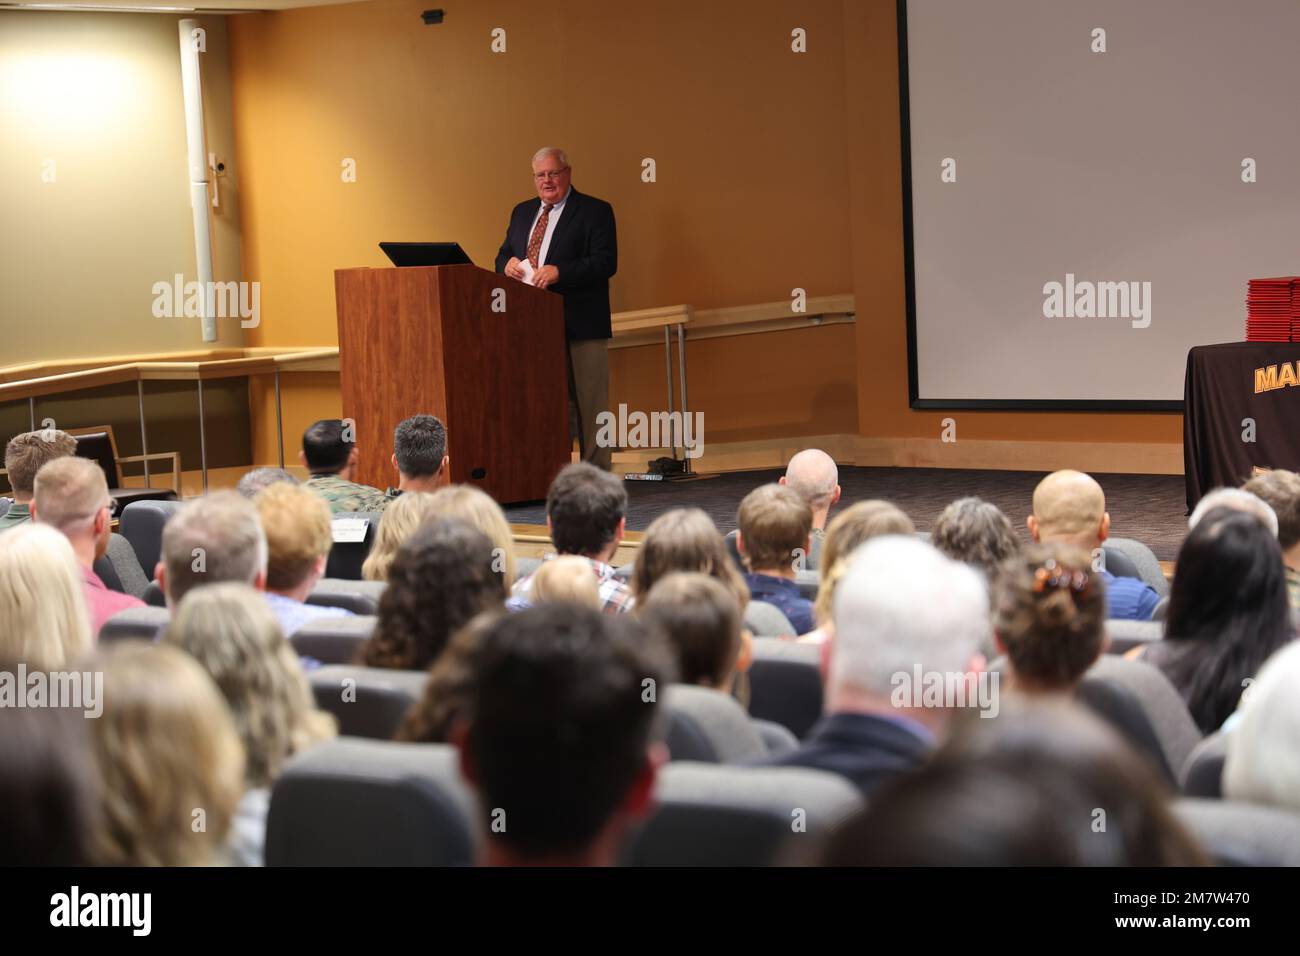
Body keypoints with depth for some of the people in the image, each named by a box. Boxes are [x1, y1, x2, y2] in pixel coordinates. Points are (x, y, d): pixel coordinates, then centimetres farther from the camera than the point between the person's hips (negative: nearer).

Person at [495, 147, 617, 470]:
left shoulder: (595, 211, -2)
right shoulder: (522, 212, 18)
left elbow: (605, 262, -13)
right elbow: (502, 256, 20)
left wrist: (559, 272, -24)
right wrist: (508, 264, -5)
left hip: (579, 325, -6)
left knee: (588, 404, -3)